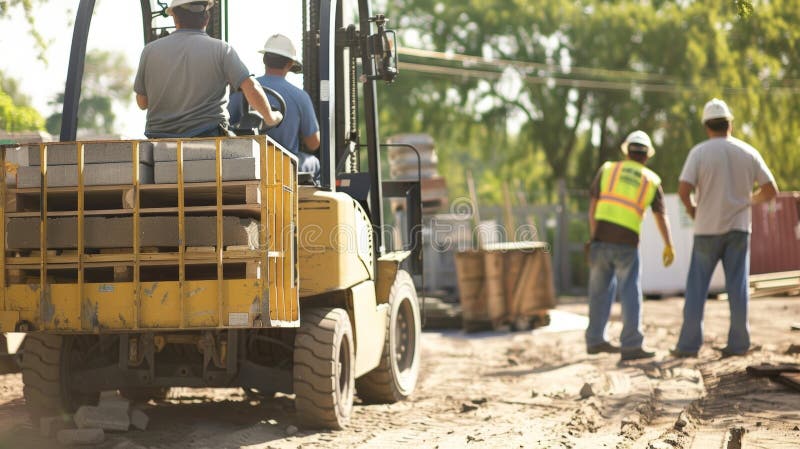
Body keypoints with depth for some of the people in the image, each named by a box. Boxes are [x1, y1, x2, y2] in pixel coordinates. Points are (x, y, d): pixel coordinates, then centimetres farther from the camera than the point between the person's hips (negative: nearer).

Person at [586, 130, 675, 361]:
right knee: (630, 293, 0)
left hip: (600, 238, 2)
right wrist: (669, 246, 6)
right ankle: (631, 345, -8)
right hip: (627, 243, -2)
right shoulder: (652, 180, 10)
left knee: (600, 290, 14)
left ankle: (595, 340, 23)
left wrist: (594, 237, 10)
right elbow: (661, 216, 4)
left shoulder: (607, 169, 10)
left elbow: (593, 206, 5)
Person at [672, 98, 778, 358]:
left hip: (707, 229, -2)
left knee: (696, 288, 3)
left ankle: (689, 344, 1)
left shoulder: (699, 152, -8)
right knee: (738, 288, 5)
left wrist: (691, 208, 2)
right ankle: (738, 343, 3)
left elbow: (683, 190, -18)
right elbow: (771, 191, 2)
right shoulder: (748, 153, 1)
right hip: (738, 229, 2)